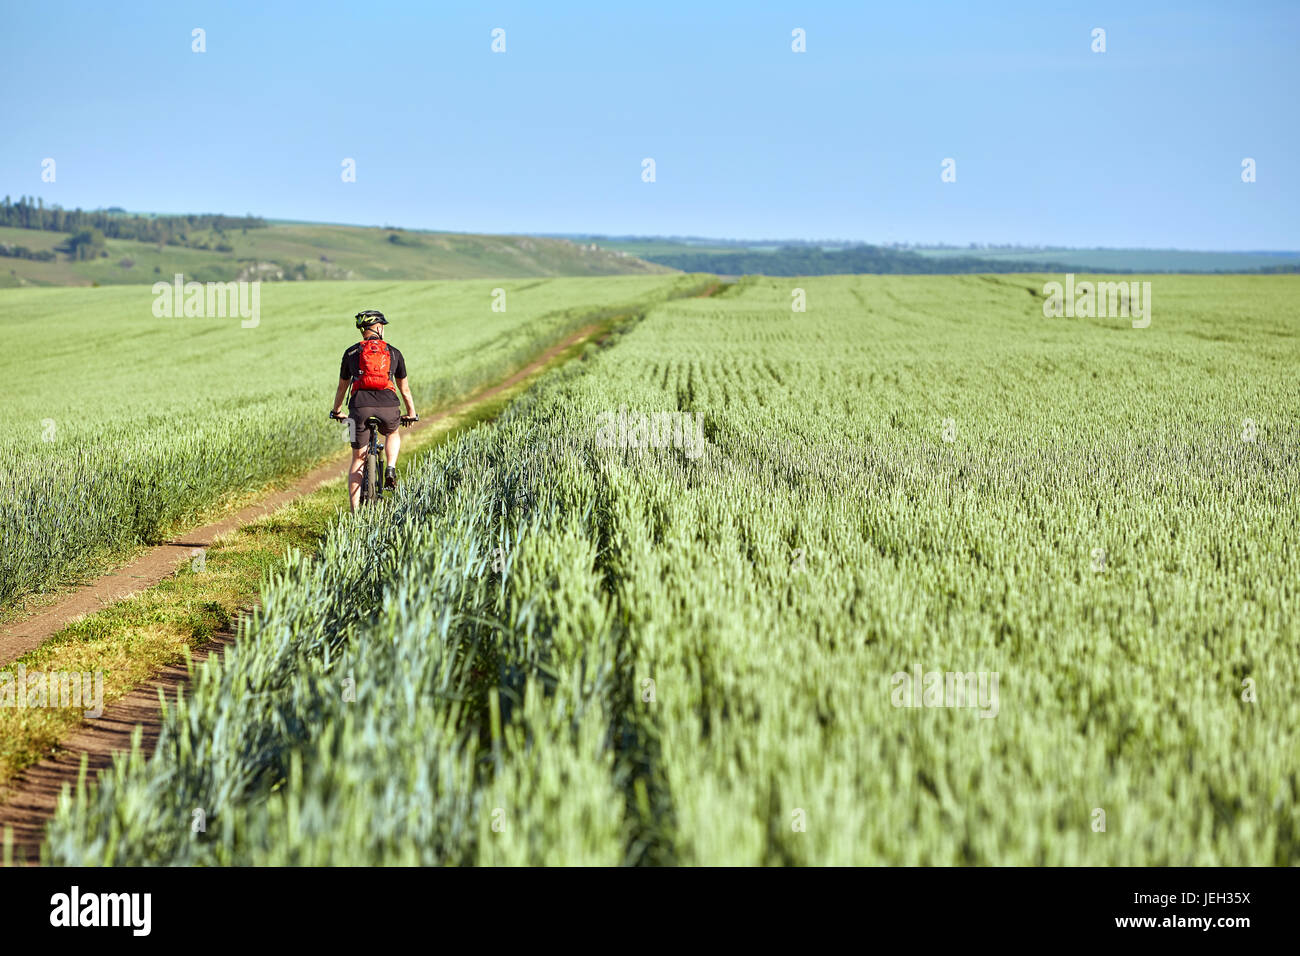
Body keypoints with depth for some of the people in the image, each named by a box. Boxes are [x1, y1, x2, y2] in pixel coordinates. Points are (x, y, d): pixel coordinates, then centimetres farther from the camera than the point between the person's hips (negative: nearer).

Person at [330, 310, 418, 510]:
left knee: (357, 459, 10)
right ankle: (391, 469, 7)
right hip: (388, 407, 0)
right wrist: (411, 413, 37)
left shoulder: (351, 353, 17)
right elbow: (404, 388, 24)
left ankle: (355, 512, 2)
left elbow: (342, 387, 26)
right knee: (392, 434, 35)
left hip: (360, 406, 0)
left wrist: (336, 411, 41)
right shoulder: (394, 353, 17)